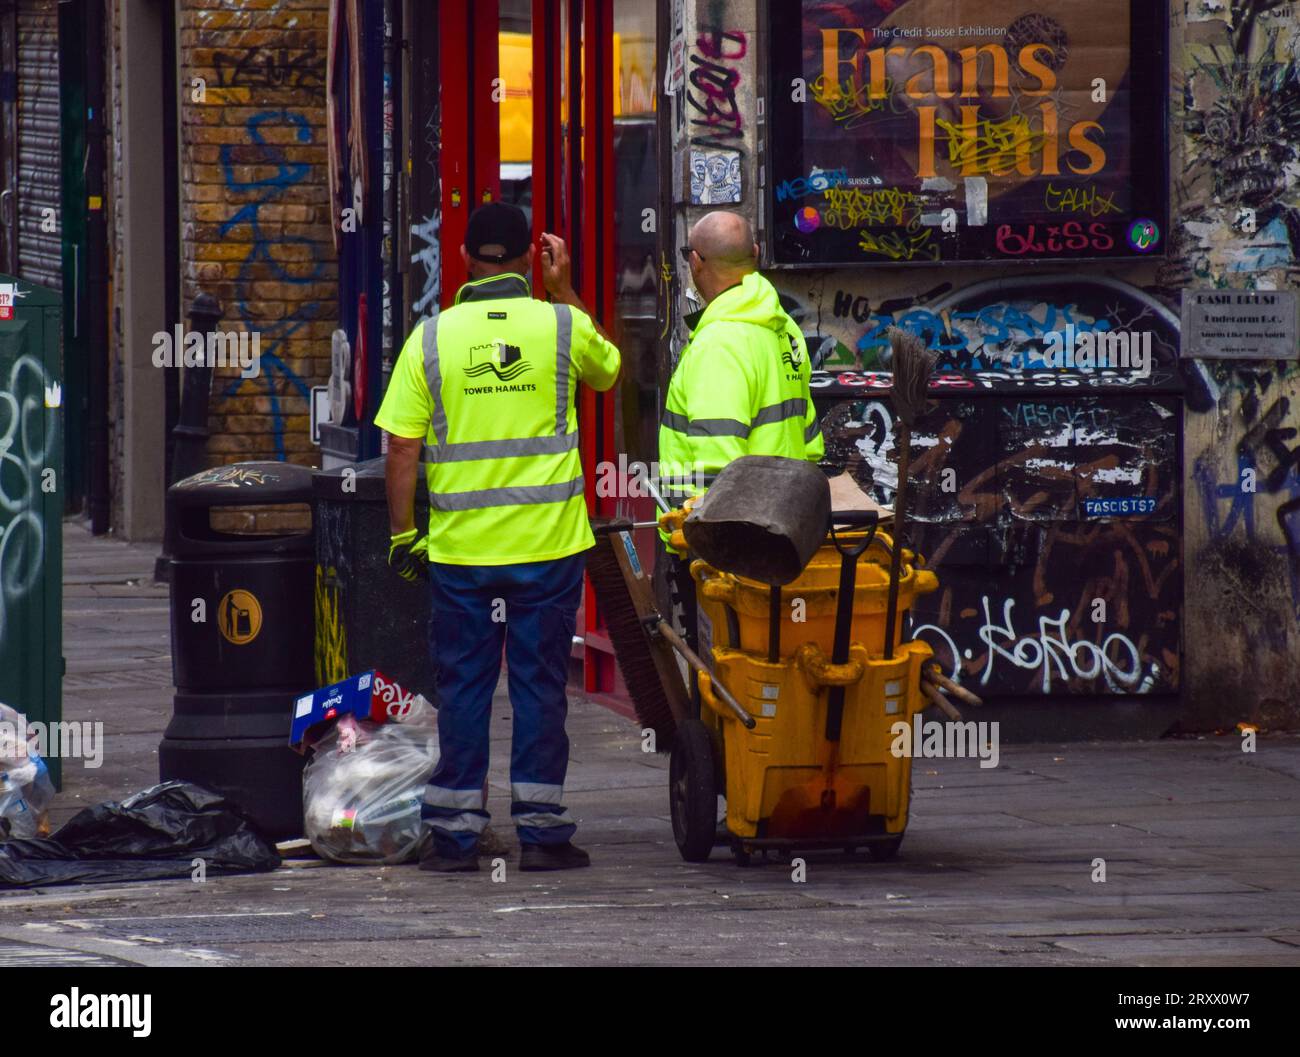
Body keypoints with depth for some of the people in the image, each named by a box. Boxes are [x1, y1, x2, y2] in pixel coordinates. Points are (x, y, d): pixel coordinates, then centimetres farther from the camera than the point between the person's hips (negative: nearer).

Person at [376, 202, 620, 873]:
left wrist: (403, 534, 5)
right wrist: (564, 291, 25)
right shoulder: (562, 326, -2)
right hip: (548, 541, 0)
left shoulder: (432, 338, -3)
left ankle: (454, 835, 10)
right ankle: (540, 830, 8)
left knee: (462, 688, 7)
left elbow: (402, 447, -3)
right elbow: (608, 369, 21)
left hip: (459, 545, 0)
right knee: (540, 685, 6)